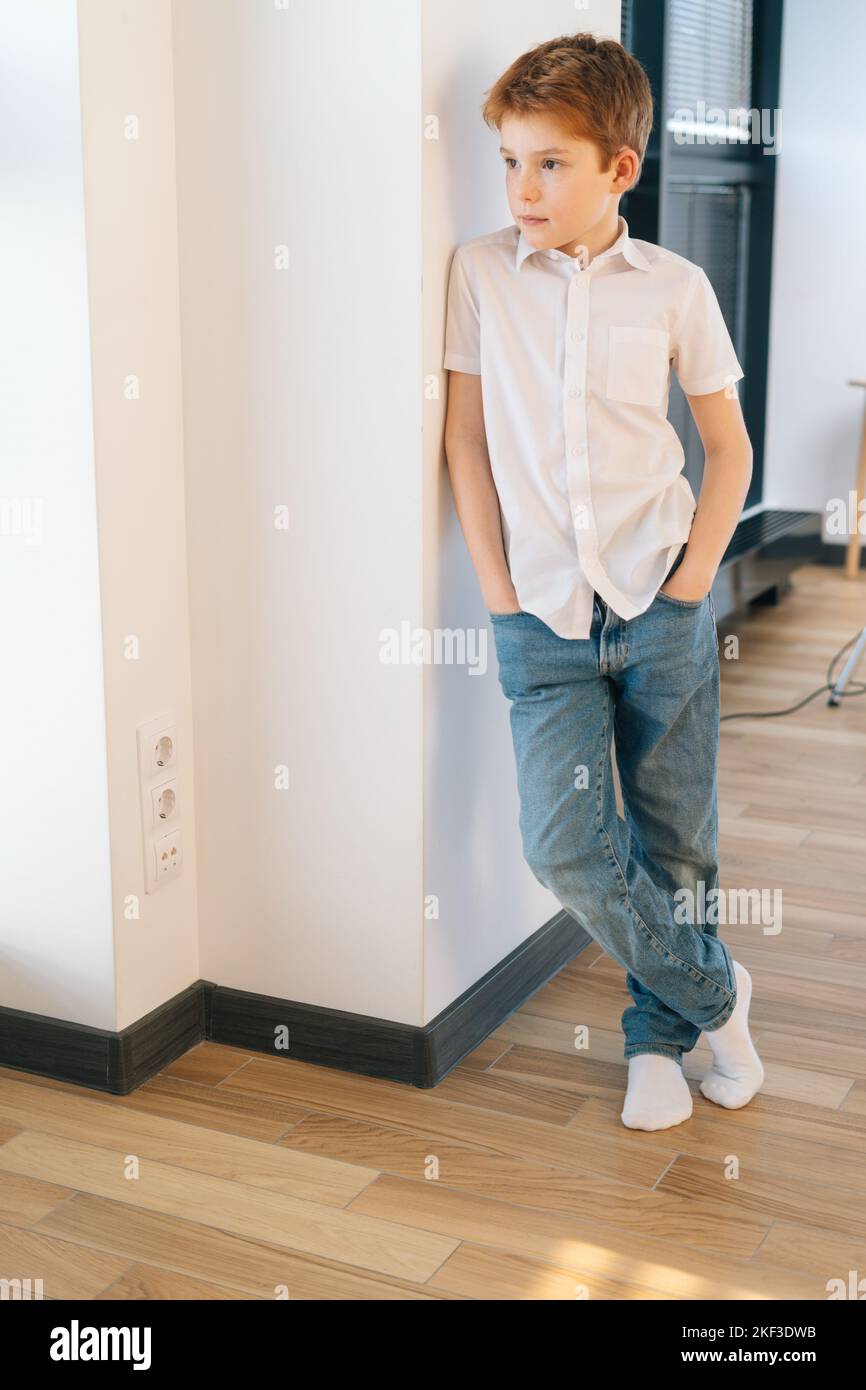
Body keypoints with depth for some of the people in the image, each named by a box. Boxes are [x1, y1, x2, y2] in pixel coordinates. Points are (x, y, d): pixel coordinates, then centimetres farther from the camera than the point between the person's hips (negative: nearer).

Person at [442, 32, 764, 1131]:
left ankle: (660, 1038, 31)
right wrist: (497, 588, -1)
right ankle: (713, 993, 16)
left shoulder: (674, 288, 0)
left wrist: (696, 575, -1)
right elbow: (466, 436, 4)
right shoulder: (479, 272, 2)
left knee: (674, 838, 8)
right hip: (544, 617, 0)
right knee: (565, 844, -10)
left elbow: (729, 444, 9)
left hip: (660, 607, 0)